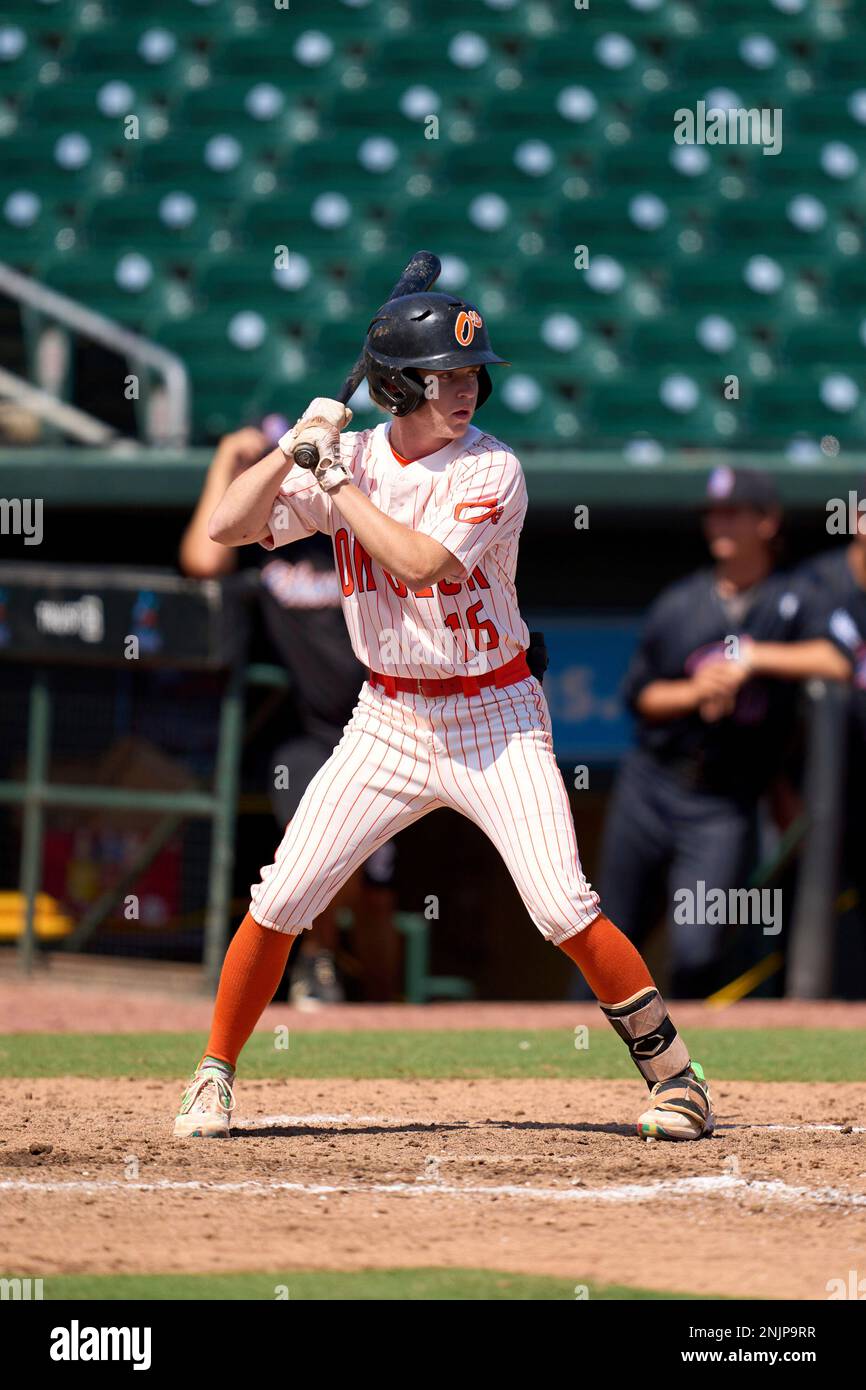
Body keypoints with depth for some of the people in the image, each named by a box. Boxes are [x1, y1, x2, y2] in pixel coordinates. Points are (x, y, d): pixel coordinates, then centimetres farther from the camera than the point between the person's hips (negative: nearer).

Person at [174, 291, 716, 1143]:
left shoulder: (491, 471, -12)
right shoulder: (348, 458, 0)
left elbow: (419, 562, -26)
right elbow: (228, 528, -5)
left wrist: (338, 480, -18)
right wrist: (296, 449, -17)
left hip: (494, 717, -3)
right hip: (389, 718, 3)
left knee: (563, 912, -15)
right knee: (280, 901, -3)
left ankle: (672, 1070, 0)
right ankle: (214, 1076, 13)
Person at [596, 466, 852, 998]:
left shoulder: (794, 603, -1)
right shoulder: (681, 601, 8)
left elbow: (839, 661, -21)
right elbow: (640, 695, 9)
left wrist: (752, 656, -19)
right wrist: (692, 691, -10)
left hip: (725, 808, -3)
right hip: (648, 789, 3)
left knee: (696, 951, -12)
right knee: (618, 934, 7)